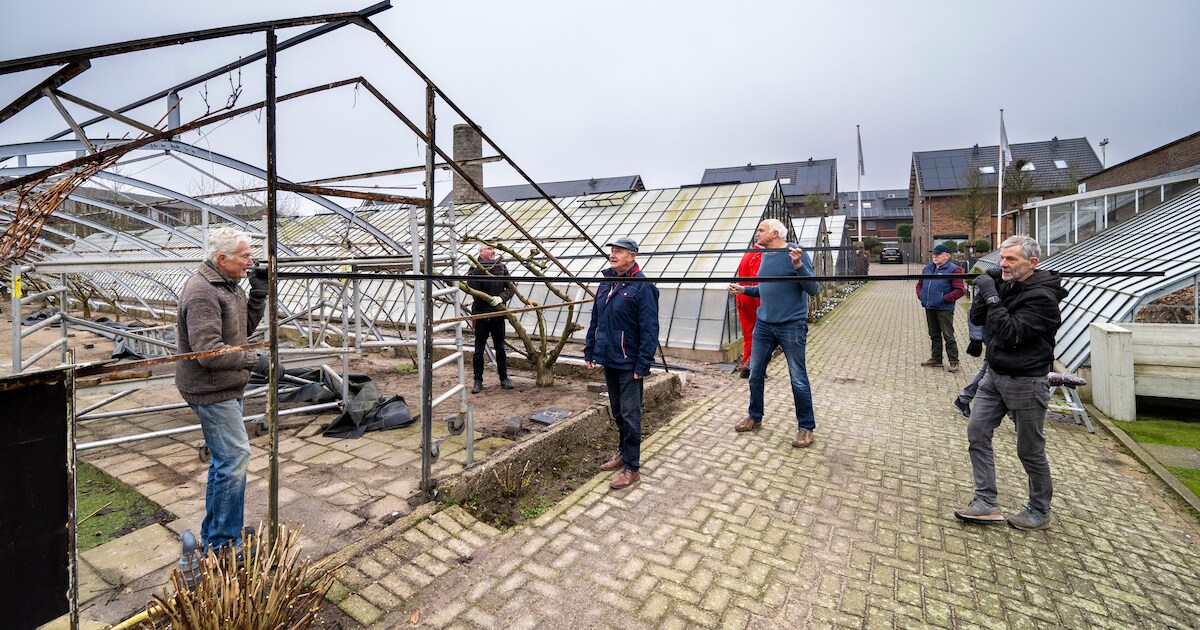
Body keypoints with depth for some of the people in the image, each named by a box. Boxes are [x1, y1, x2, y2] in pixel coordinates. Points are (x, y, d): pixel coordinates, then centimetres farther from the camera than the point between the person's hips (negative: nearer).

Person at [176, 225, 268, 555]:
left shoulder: (228, 284, 9)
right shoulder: (201, 292, -22)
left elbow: (245, 328, 14)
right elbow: (208, 351, -26)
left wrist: (258, 294, 2)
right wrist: (254, 360, -21)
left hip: (227, 388, 10)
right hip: (211, 390, -10)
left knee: (225, 459, 18)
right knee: (235, 457, -7)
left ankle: (213, 534, 34)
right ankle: (223, 543, 7)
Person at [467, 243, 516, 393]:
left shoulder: (502, 268, 3)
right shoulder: (475, 270, -8)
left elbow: (510, 288, -1)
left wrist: (501, 297, -20)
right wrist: (490, 299, -28)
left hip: (498, 314, 3)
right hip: (481, 315, -3)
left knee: (500, 348, 13)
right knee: (479, 350, 6)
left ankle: (504, 378, 25)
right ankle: (478, 381, 17)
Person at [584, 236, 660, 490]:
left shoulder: (642, 286, -14)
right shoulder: (606, 283, 9)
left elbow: (650, 329, -17)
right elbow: (595, 321, 15)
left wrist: (643, 364, -19)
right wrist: (589, 351, 13)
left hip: (629, 364, -7)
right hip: (608, 360, 8)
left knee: (630, 415, 1)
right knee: (617, 412, 19)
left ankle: (632, 467, 14)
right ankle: (623, 453, 37)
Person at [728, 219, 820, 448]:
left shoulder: (796, 253, -10)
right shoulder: (766, 256, 11)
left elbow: (812, 289, -15)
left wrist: (798, 265, -28)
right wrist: (743, 289, 11)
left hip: (791, 325, -7)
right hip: (764, 324, 7)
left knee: (798, 379, 3)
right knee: (755, 374, 12)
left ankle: (806, 428, 18)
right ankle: (754, 418, 30)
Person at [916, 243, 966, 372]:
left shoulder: (953, 270, -8)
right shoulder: (928, 268, 13)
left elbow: (960, 290, -13)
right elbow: (919, 284, 23)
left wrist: (945, 299, -17)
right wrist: (920, 295, 8)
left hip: (944, 309, -7)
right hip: (929, 308, 7)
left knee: (948, 336, -3)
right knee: (934, 335, 15)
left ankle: (954, 362, 5)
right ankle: (936, 358, 26)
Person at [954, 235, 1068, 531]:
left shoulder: (1042, 297, -18)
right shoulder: (1006, 285, 5)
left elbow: (1010, 333, -26)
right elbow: (976, 317, 5)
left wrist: (991, 295, -26)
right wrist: (987, 289, -9)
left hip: (1026, 382, -7)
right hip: (995, 375, 7)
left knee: (1030, 450, 7)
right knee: (977, 434, 4)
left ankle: (1039, 512, 27)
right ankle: (986, 503, 11)